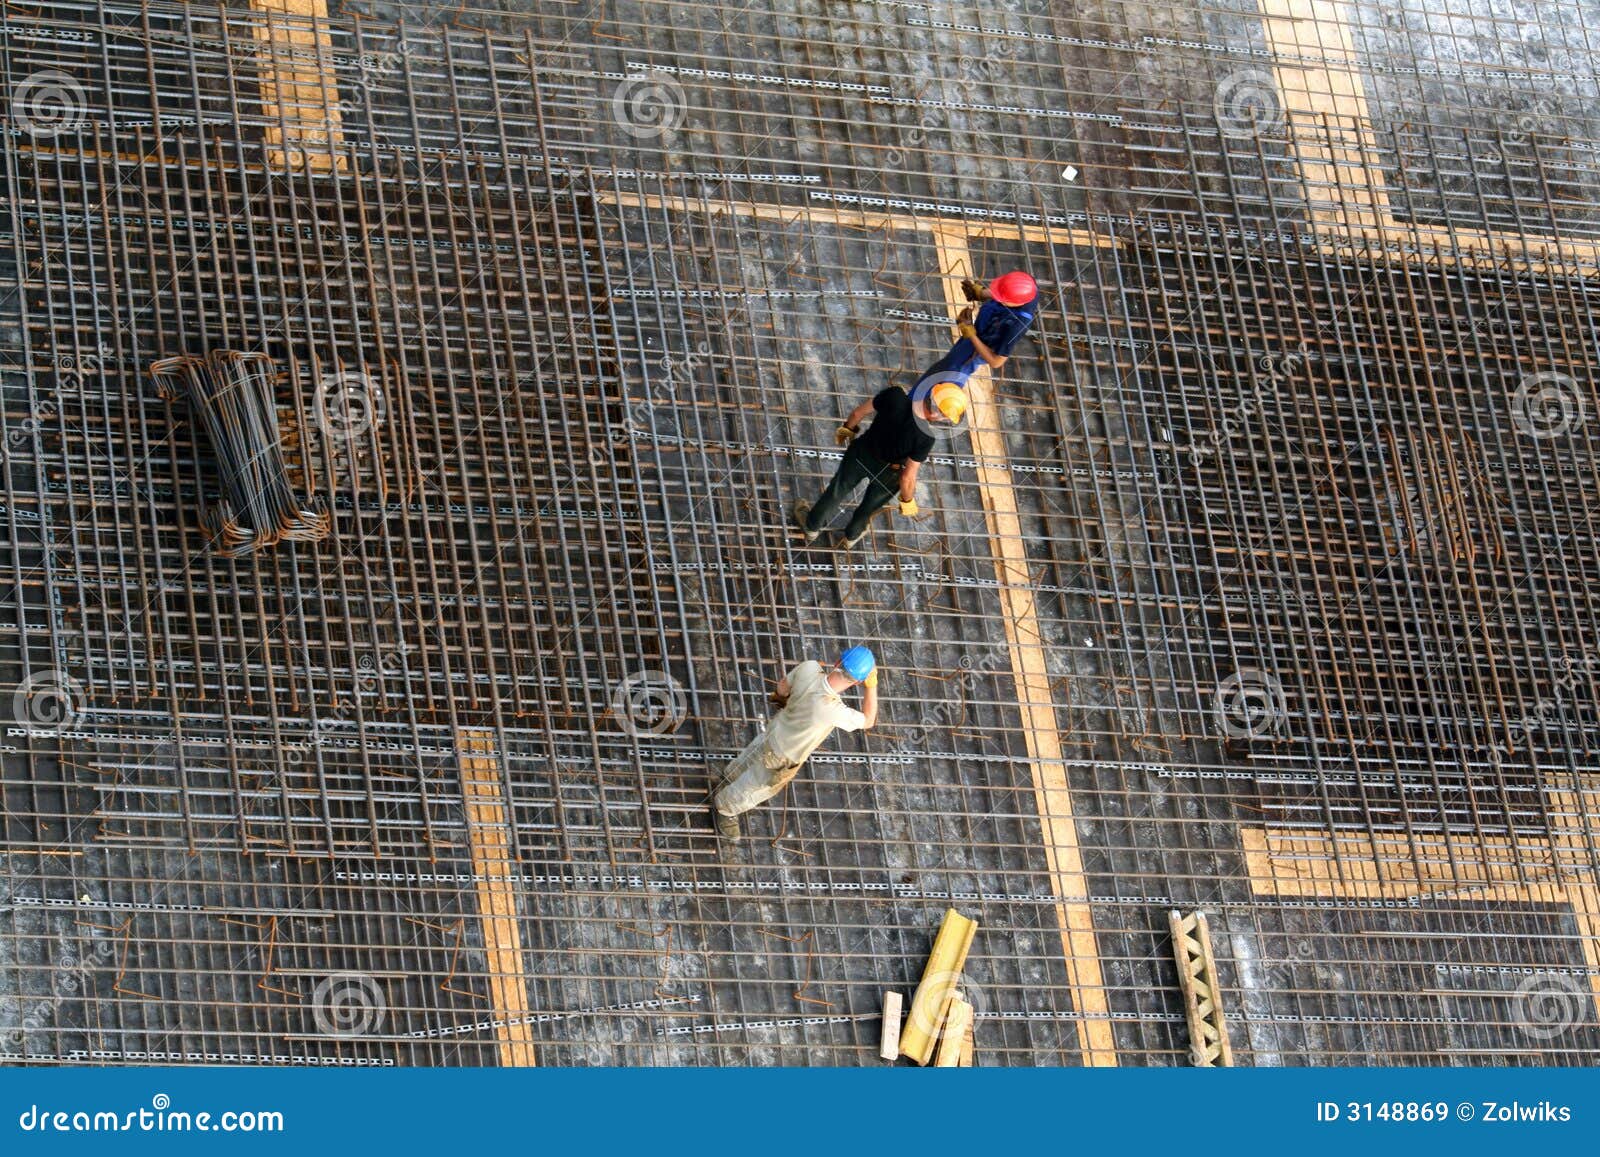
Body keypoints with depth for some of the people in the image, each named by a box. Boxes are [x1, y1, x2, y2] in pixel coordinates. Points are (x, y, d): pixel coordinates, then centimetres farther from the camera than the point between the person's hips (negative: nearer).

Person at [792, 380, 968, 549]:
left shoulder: (894, 396, -31)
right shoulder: (925, 439, -37)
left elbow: (858, 413, -15)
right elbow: (908, 478, -27)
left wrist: (847, 428, 8)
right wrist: (908, 500, -6)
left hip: (861, 453, 3)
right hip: (887, 472, -2)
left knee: (838, 490, 30)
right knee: (871, 505, 32)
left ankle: (811, 525, 55)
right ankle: (852, 535, 59)